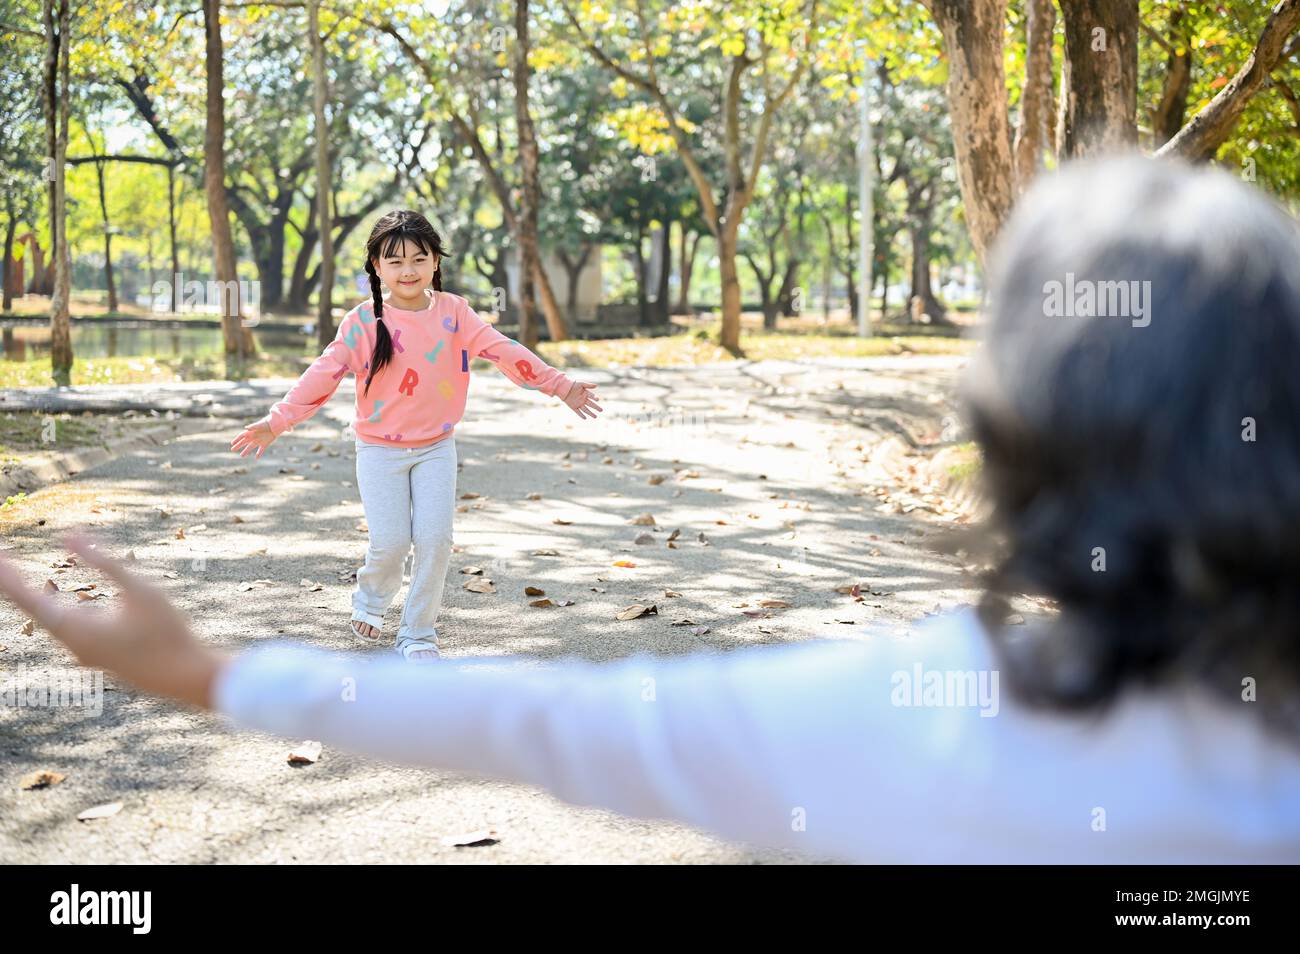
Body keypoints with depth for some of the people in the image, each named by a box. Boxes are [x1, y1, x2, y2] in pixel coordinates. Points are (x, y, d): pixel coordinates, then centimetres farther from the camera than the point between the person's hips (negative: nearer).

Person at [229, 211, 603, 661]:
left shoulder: (452, 311, -2)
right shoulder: (363, 321, -8)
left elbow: (502, 350, -3)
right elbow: (325, 372, -12)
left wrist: (559, 385, -6)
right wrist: (278, 420, -21)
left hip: (436, 448, 2)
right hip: (380, 451, -2)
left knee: (435, 539, -6)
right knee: (391, 541, -7)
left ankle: (418, 633, 11)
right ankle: (370, 599, 28)